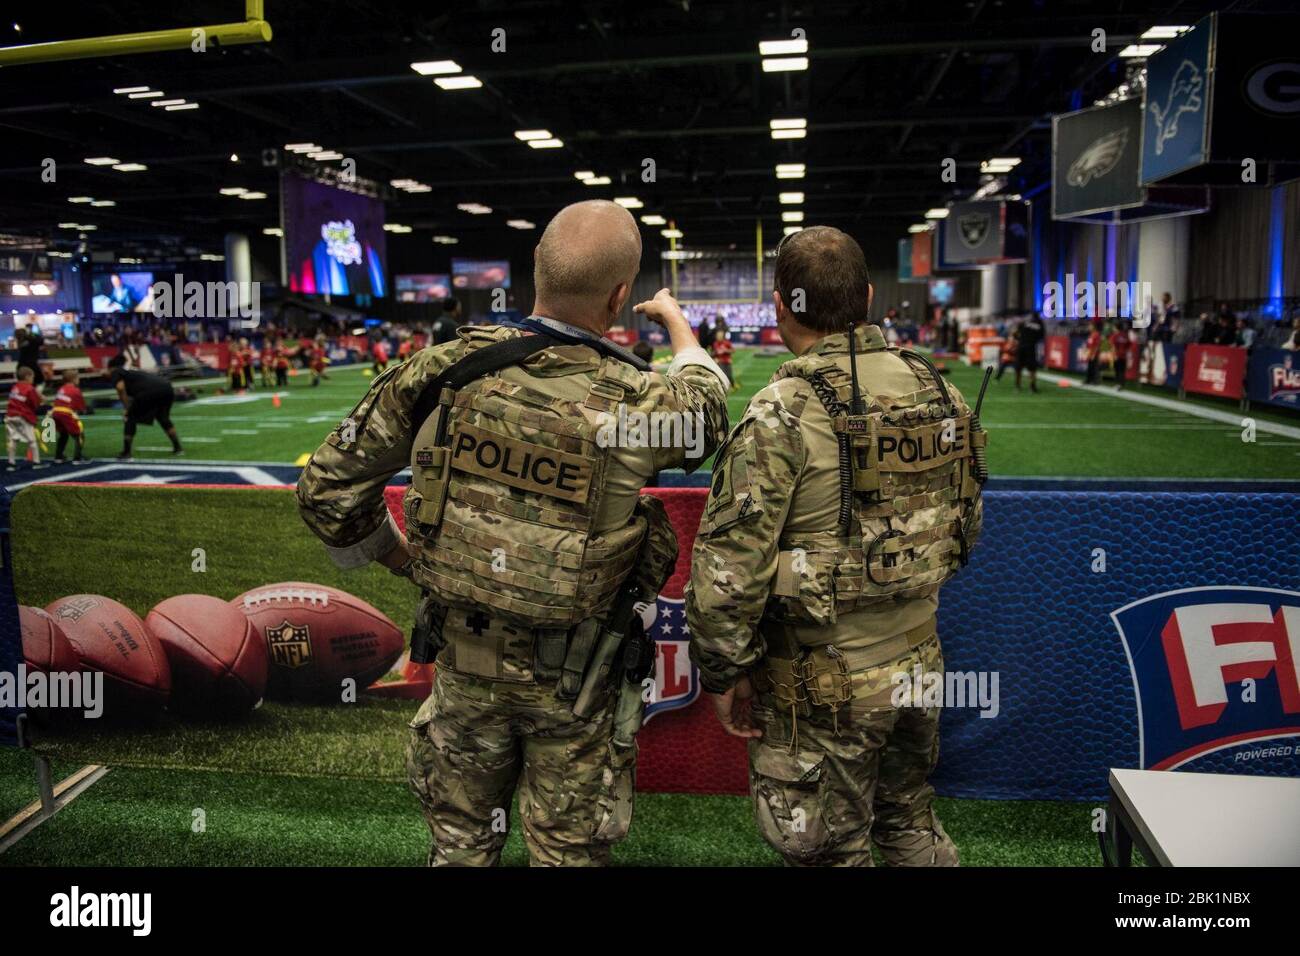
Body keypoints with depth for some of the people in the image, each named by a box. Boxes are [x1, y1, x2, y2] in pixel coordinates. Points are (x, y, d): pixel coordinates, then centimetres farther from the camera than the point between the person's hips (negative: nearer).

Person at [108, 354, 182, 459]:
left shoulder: (116, 373, 17)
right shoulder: (132, 371, 39)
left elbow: (121, 387, -3)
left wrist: (126, 408, 5)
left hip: (150, 390, -7)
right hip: (166, 387, 7)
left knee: (130, 418, 13)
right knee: (163, 418, 29)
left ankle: (126, 452, 14)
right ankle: (178, 447, 28)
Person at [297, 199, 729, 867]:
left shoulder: (444, 368, -15)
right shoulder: (639, 403, -20)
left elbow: (326, 489, -7)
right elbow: (705, 403, 6)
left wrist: (402, 558, 9)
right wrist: (676, 321, 25)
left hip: (463, 658, 3)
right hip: (576, 682, -2)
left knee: (460, 842, 23)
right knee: (568, 852, 18)